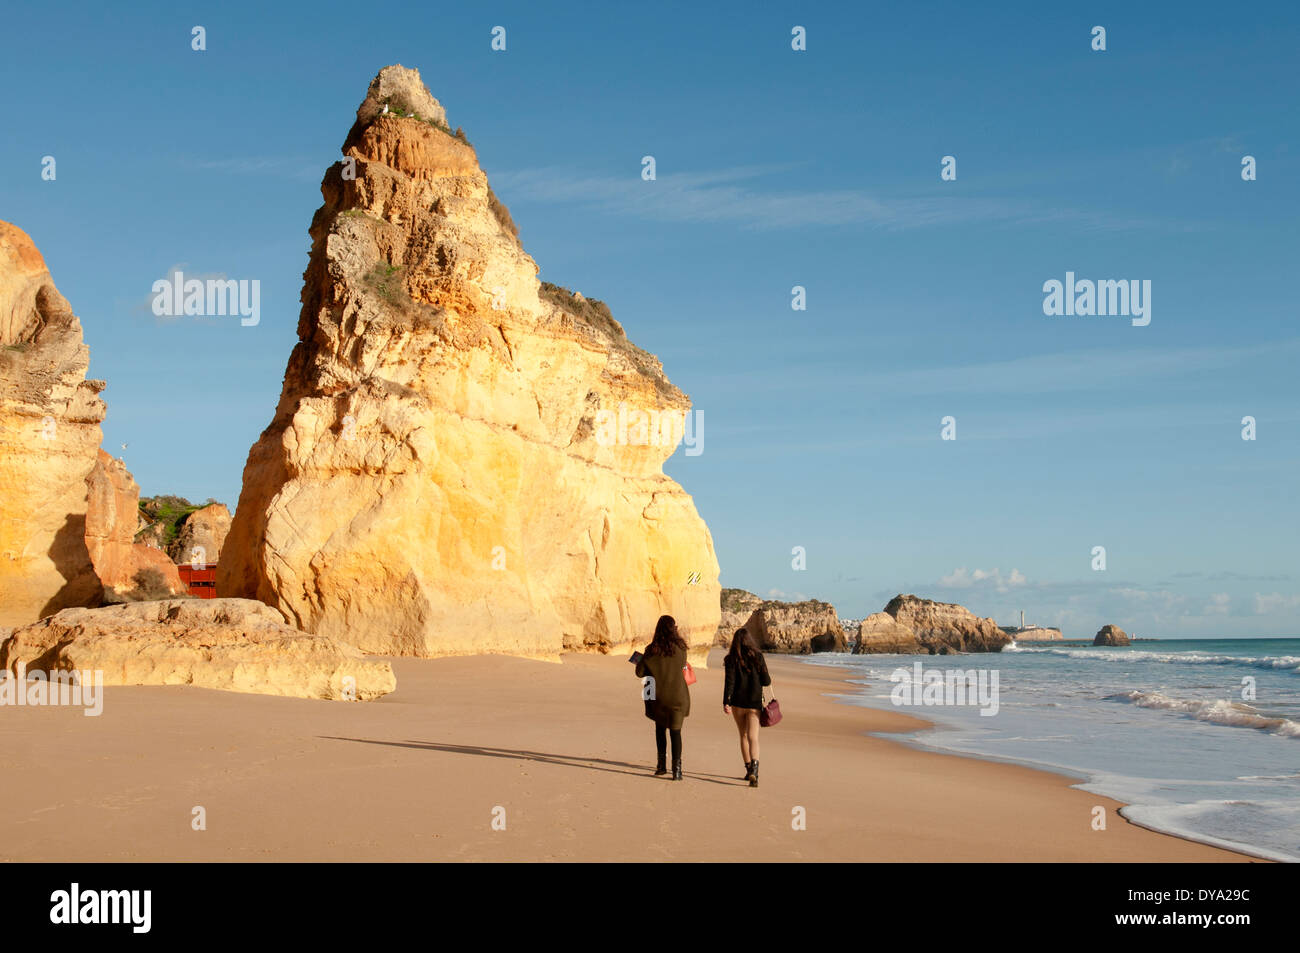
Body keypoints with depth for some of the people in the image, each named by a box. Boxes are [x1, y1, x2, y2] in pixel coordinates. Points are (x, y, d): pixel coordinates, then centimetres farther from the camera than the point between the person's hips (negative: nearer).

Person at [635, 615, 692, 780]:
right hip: (677, 695, 0)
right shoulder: (680, 647, -6)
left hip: (658, 696, 0)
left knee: (660, 728, 20)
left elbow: (640, 672, -5)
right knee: (675, 731, 3)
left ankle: (662, 765, 20)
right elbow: (682, 666, 8)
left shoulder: (652, 649, -8)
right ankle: (677, 768, -6)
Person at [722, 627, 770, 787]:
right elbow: (766, 681, -1)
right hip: (754, 702, 0)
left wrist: (725, 703, -12)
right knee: (753, 737, -7)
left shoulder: (732, 659, -4)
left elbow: (729, 682, -11)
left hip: (737, 702, 0)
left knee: (743, 736, 17)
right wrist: (769, 679, 22)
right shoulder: (758, 657, -2)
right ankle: (754, 769, -29)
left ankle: (748, 770, 24)